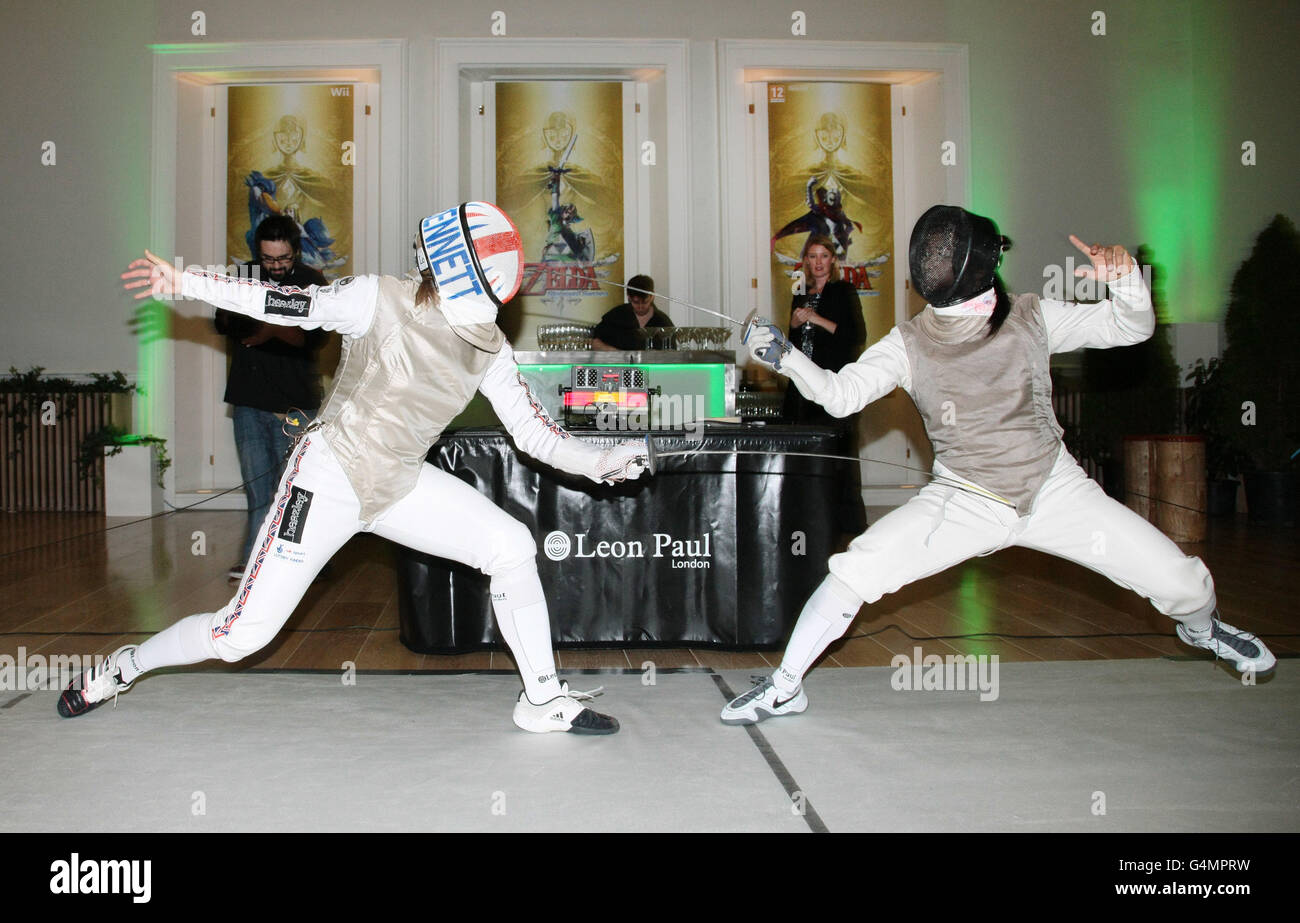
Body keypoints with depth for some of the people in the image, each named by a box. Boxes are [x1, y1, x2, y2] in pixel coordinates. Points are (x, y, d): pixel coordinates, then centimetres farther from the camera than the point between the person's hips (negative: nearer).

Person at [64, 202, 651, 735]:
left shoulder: (487, 348, 0)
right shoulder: (382, 302, -15)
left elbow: (535, 434, 0)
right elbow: (292, 304, -14)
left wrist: (601, 462, -13)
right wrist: (184, 283, -14)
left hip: (401, 486, 5)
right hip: (331, 476, -5)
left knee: (512, 548, -11)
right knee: (243, 635, -4)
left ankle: (544, 702, 2)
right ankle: (125, 666, 25)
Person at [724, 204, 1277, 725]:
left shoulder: (1030, 317, -9)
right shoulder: (909, 344, -12)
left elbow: (1132, 328, -5)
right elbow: (840, 395, -22)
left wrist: (1125, 279, -27)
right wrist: (784, 357, -38)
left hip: (1054, 488, 1)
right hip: (963, 501, -1)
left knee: (1181, 583, -4)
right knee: (854, 572, -21)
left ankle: (1201, 625, 36)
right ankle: (785, 688, -3)